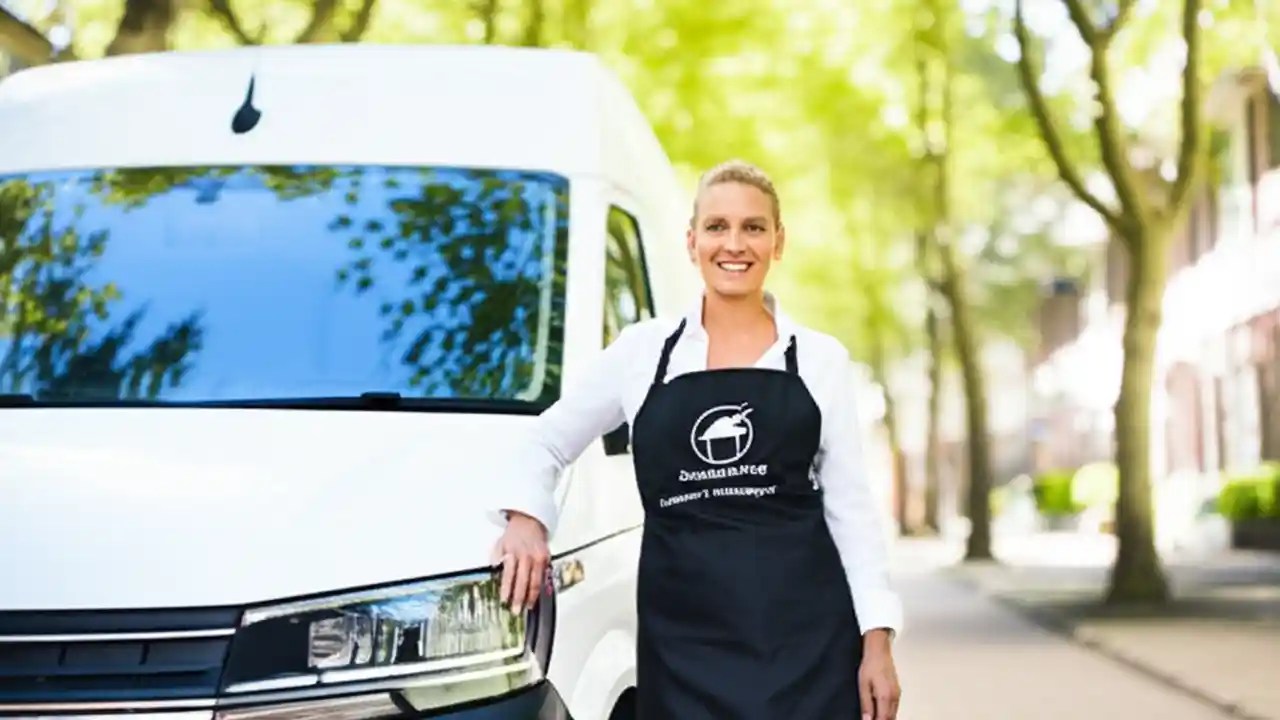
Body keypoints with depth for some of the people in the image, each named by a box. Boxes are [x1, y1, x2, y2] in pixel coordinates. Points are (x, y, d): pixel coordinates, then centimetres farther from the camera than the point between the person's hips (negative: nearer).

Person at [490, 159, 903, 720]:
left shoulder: (821, 358, 7)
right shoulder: (643, 350, 6)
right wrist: (526, 517, -5)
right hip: (684, 637, 0)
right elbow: (547, 442, 15)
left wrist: (877, 638, 1)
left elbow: (849, 504, 6)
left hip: (806, 634, 0)